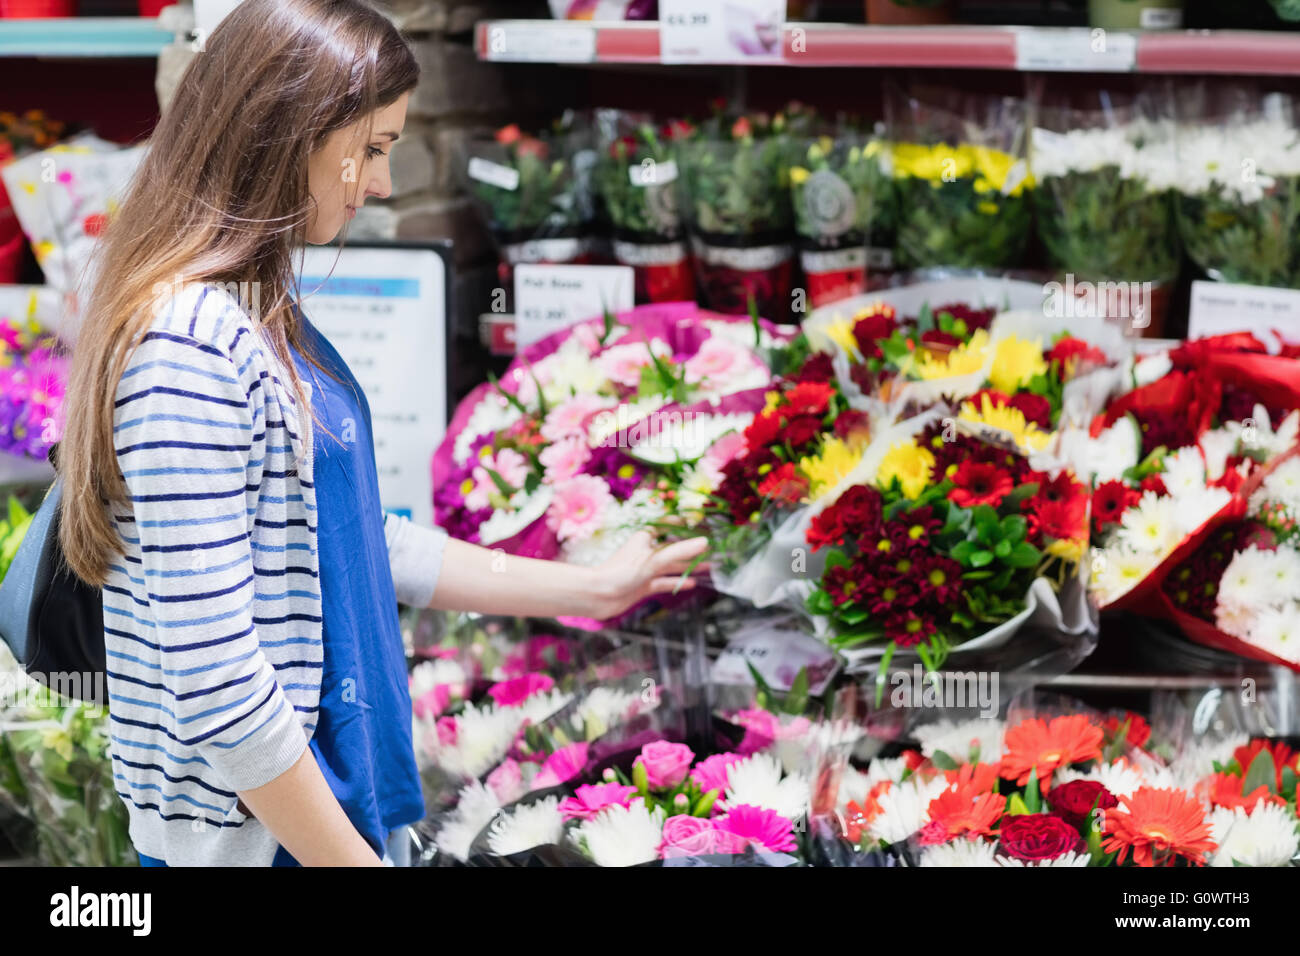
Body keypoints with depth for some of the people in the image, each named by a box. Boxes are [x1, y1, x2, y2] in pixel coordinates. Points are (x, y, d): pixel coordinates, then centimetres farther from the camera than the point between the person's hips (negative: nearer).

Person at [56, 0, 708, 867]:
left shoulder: (265, 319, 9)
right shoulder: (190, 346, -22)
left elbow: (365, 544, 17)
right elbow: (214, 683, -24)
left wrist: (590, 588, 20)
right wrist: (353, 858, -18)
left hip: (322, 789, 9)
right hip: (248, 829, -9)